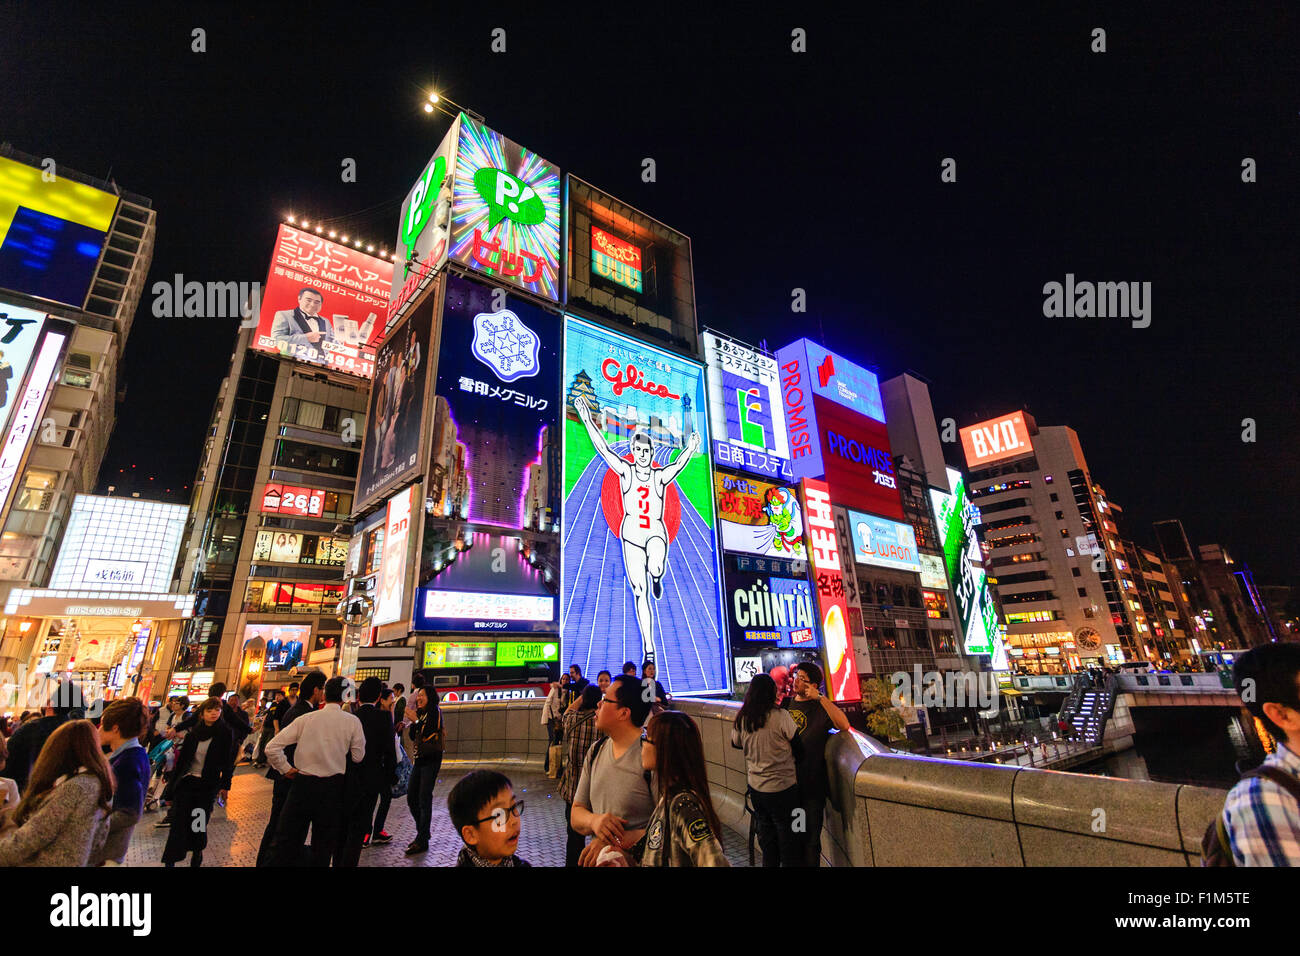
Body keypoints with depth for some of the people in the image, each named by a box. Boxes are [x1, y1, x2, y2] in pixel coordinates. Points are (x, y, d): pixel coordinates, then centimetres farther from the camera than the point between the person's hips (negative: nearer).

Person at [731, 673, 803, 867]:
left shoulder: (741, 718, -6)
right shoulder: (780, 716, -21)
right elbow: (799, 747, -11)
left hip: (755, 787, 5)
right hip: (783, 787, -4)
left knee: (766, 837, 21)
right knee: (789, 838, 13)